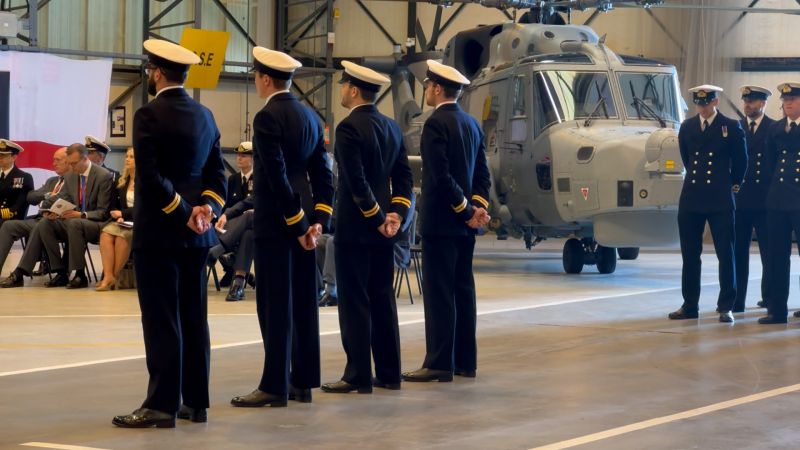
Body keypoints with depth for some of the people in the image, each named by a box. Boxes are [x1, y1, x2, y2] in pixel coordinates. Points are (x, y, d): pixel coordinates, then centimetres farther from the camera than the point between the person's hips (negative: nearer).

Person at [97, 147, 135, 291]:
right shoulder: (122, 182, 16)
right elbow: (115, 205, 16)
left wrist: (123, 213, -13)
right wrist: (119, 217, -5)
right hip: (124, 221, 5)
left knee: (122, 235, -34)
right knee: (106, 233, -27)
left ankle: (114, 276, -26)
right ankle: (108, 276, -35)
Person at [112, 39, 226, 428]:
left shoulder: (149, 115, -12)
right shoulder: (204, 115, 12)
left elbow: (150, 176, -19)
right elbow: (217, 172, 9)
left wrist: (184, 214, -12)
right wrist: (206, 207, -5)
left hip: (158, 232, -7)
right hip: (196, 235, 7)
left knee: (162, 320, -6)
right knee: (193, 318, 10)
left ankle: (162, 405, -6)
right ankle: (196, 401, 12)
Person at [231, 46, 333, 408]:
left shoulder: (267, 118, -13)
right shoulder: (310, 117, 12)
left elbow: (277, 175, -18)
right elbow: (323, 174, 10)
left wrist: (298, 222, -14)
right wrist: (318, 220, 5)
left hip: (276, 222, -8)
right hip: (302, 221, 8)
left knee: (275, 305, -6)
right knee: (302, 301, 10)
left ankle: (275, 386, -5)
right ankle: (303, 381, 14)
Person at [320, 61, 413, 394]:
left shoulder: (349, 128, -14)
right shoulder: (392, 127, 11)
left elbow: (357, 181, -18)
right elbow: (403, 176, 10)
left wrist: (378, 218, -11)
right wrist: (395, 214, 2)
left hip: (355, 228, -8)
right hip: (382, 229, 8)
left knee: (354, 302, -4)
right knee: (382, 299, 11)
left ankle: (358, 376, -3)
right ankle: (389, 373, 13)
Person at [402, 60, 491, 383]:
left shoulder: (436, 123, -13)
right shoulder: (472, 124, 14)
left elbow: (441, 175, -19)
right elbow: (482, 173, 12)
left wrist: (467, 211, -12)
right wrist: (477, 207, 2)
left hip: (440, 222, -9)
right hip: (463, 224, 9)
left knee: (439, 292, -7)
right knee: (462, 290, 11)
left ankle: (439, 364, -7)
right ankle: (465, 361, 15)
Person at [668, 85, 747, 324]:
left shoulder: (731, 127, -1)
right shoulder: (687, 127, 9)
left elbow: (740, 161, 8)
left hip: (720, 200, -3)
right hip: (691, 199, 4)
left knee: (726, 254, -2)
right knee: (690, 255, 6)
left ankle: (726, 306, 3)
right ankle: (689, 306, 13)